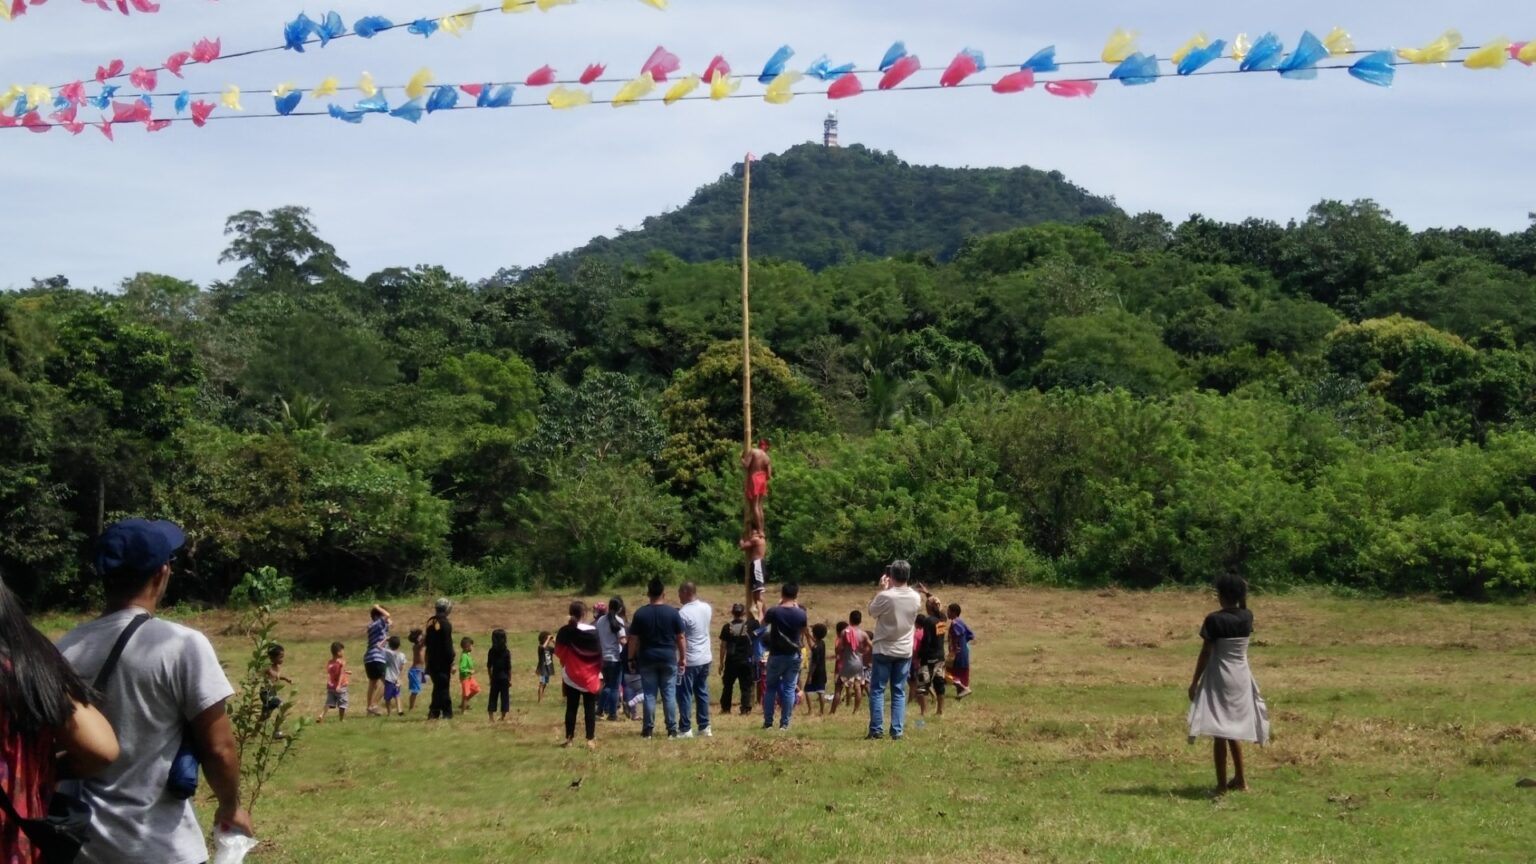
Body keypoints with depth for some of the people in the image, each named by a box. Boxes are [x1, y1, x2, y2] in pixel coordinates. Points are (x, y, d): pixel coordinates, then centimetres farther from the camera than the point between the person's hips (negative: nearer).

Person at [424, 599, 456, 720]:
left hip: (432, 660, 7)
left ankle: (434, 712, 12)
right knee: (443, 687, -4)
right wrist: (451, 662, -13)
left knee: (437, 686, 15)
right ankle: (446, 713, -4)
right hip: (443, 661, -7)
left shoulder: (430, 622, 10)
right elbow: (448, 645, -17)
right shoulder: (445, 623, -14)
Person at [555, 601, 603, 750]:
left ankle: (569, 738, 10)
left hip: (571, 677, 3)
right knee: (590, 709, 2)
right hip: (590, 677, -3)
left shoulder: (564, 632, -4)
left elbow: (559, 652, 8)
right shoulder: (592, 632, -13)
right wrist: (600, 674, 3)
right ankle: (590, 739, -2)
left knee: (571, 708, 10)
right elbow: (599, 654, -8)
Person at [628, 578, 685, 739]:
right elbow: (681, 637, 0)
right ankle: (672, 729, 5)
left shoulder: (640, 613, -2)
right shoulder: (673, 613, -3)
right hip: (668, 658, 0)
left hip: (647, 659, 0)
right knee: (669, 694, 4)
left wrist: (631, 658, 8)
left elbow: (633, 639, -1)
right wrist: (683, 658, 7)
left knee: (649, 694, 5)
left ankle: (648, 729, 7)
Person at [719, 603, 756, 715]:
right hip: (746, 661, -1)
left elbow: (723, 646, -1)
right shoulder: (750, 625, -6)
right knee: (746, 686, 5)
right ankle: (745, 708, -1)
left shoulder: (727, 627, -4)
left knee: (727, 685, 15)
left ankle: (725, 708, 20)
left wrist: (721, 663, 7)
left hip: (731, 661, 1)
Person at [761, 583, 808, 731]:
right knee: (789, 688, 6)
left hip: (776, 655, -1)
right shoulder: (800, 613, -8)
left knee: (770, 688, 11)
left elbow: (763, 623, 9)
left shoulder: (774, 611, -12)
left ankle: (768, 722, 10)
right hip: (794, 655, 1)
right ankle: (784, 724, 4)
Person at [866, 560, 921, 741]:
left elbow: (872, 611, -1)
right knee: (899, 692, 9)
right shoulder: (916, 598, -4)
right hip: (905, 651, 4)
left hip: (884, 650, -3)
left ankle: (876, 730, 2)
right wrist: (889, 590, 12)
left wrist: (882, 590, 2)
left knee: (877, 690, 5)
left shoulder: (885, 596, -18)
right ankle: (897, 731, 5)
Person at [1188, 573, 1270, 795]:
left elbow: (1205, 654, -12)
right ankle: (1240, 779, 27)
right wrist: (1241, 596, 15)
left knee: (1219, 732, -1)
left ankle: (1222, 785, -1)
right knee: (1233, 730, 20)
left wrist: (1195, 682, -5)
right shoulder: (1247, 617, -1)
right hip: (1241, 678, 6)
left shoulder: (1214, 620, -15)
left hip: (1220, 678, -6)